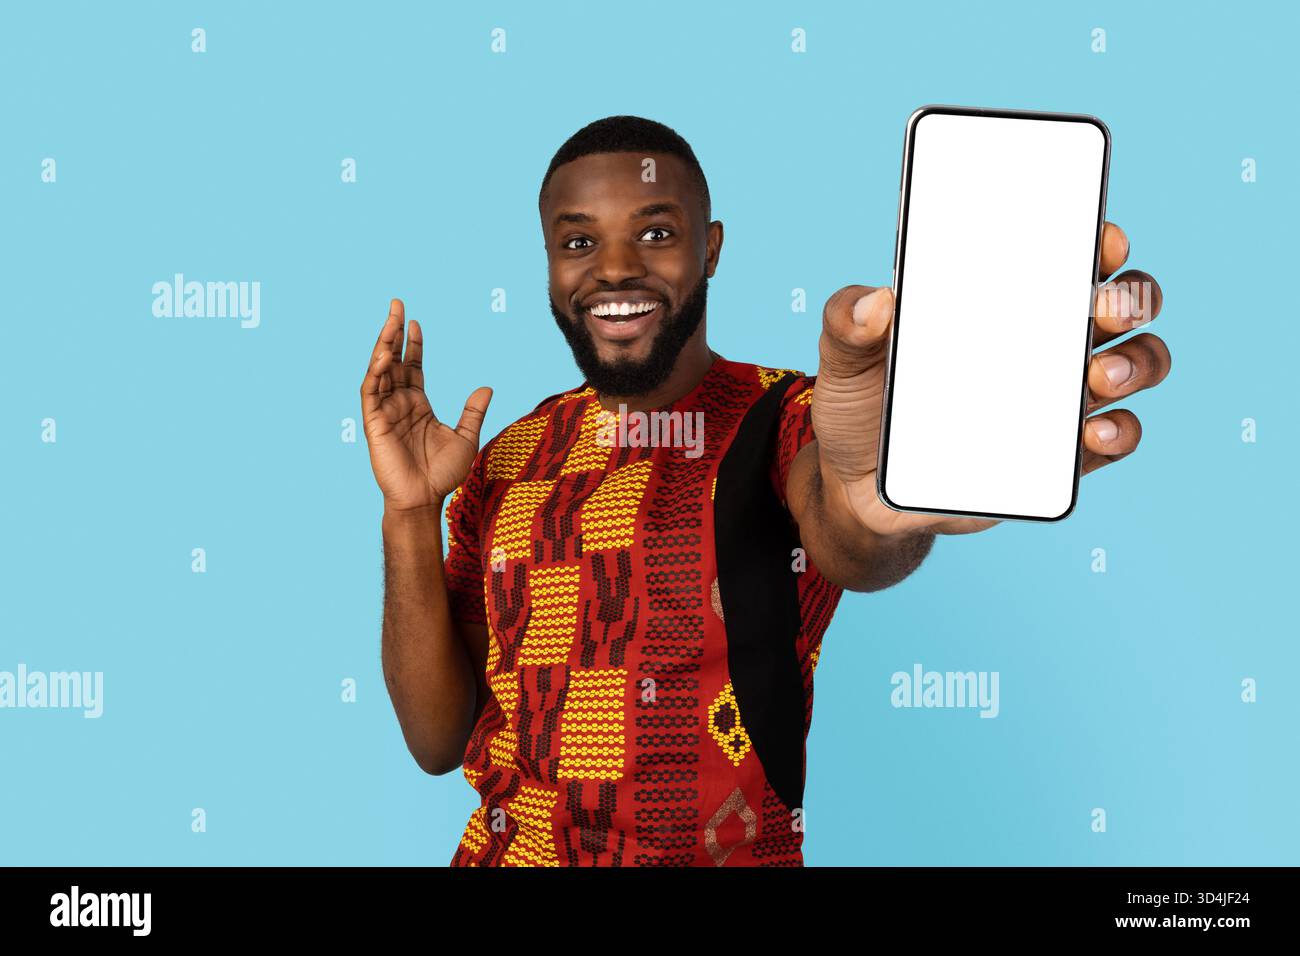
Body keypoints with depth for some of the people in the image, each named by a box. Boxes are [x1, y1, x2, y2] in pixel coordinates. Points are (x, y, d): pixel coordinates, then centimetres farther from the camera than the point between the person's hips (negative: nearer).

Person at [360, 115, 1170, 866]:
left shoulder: (786, 420, -10)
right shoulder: (510, 461, 2)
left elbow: (838, 540, -34)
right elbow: (438, 738, 0)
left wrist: (875, 502, -58)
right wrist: (410, 514, -12)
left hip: (734, 852, -3)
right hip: (505, 850, 4)